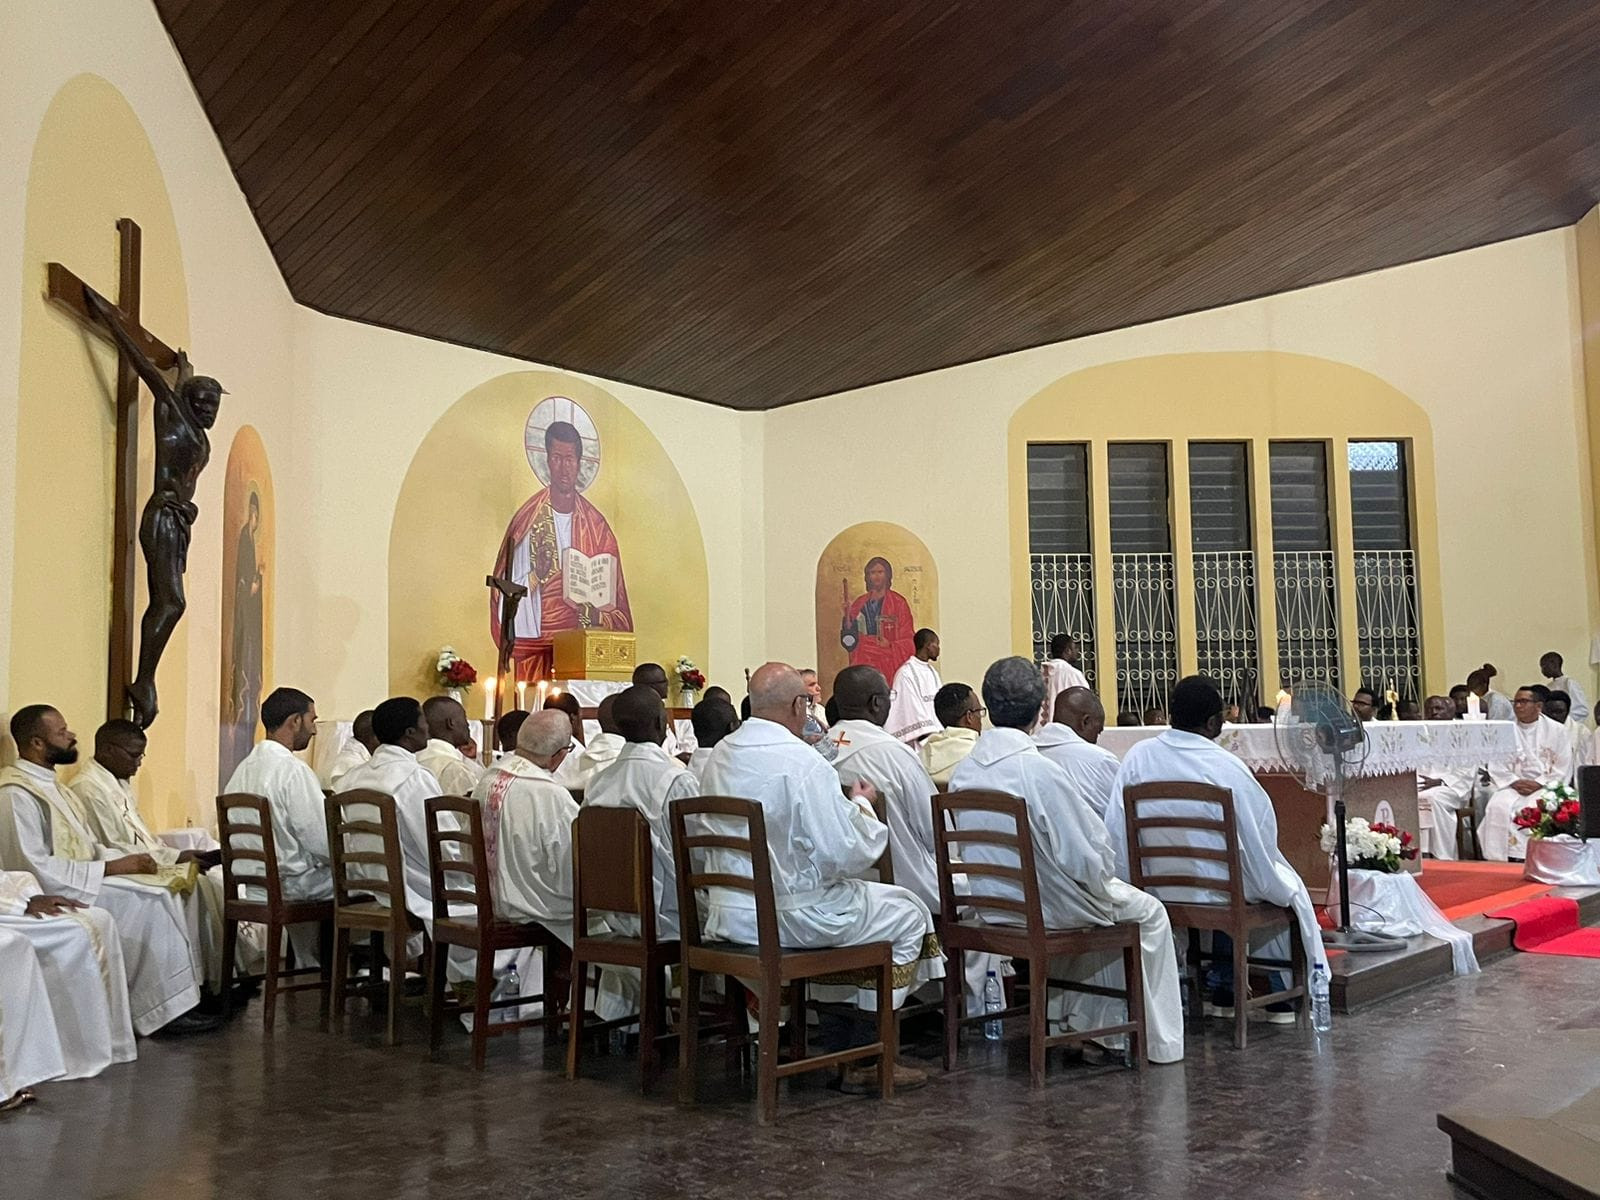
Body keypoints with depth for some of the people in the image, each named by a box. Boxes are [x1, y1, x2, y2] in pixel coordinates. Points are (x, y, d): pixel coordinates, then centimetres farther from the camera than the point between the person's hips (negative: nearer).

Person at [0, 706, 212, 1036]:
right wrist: (111, 867, -21)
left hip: (79, 881, 9)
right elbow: (35, 869, -24)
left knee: (167, 891, -8)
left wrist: (126, 860, -1)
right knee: (148, 902, -23)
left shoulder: (50, 785, 16)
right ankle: (161, 1010, -13)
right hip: (53, 896, -9)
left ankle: (177, 1001, -10)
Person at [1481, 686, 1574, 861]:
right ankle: (1502, 860, -25)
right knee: (1498, 807, -28)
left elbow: (1563, 768, 0)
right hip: (1512, 785, 2)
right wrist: (1514, 782, -12)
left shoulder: (1557, 731, 5)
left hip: (1546, 786, -2)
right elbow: (1496, 767, 5)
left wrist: (1539, 784, -13)